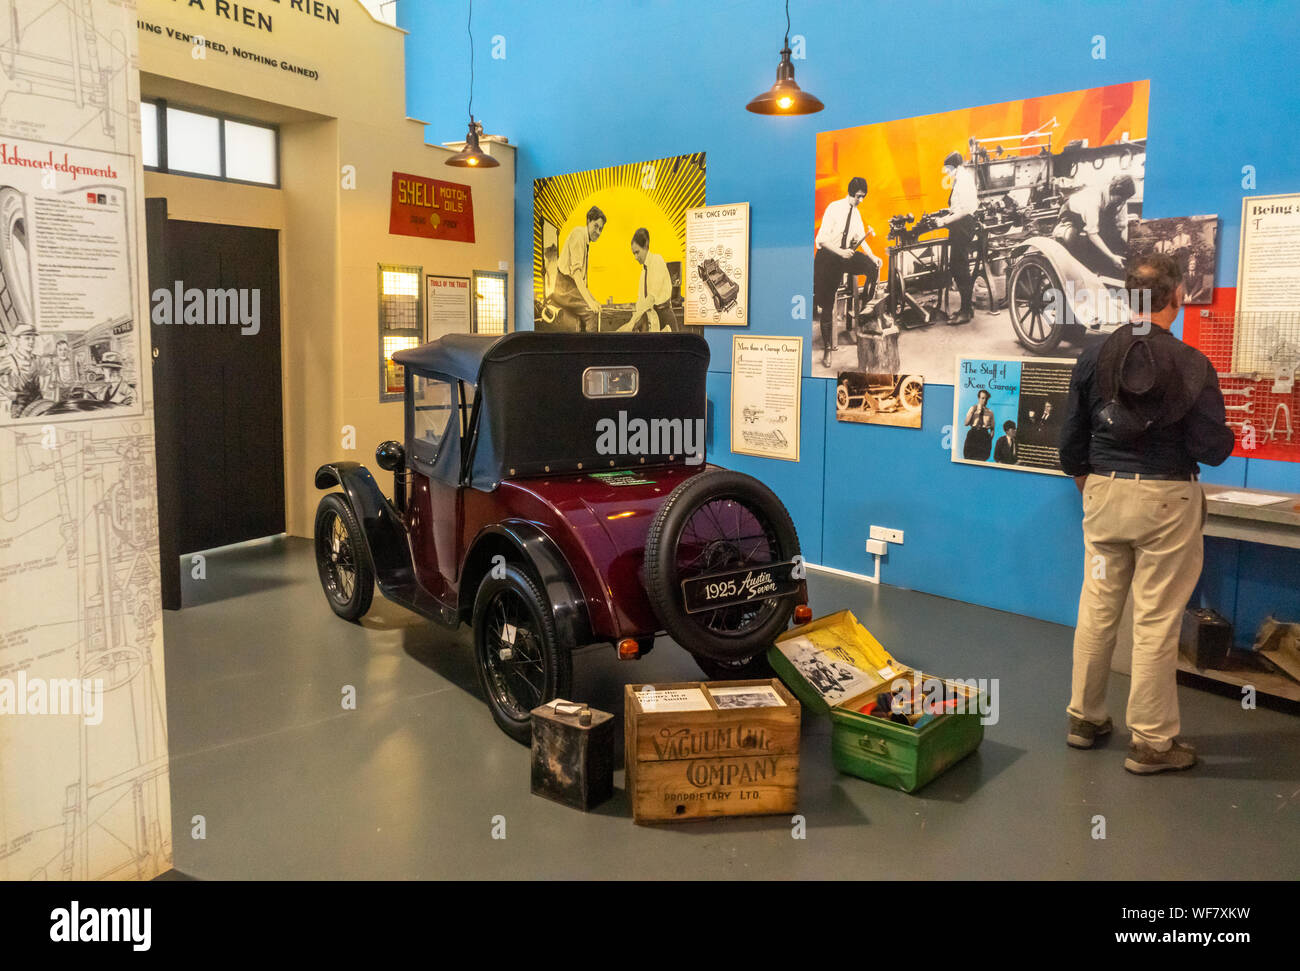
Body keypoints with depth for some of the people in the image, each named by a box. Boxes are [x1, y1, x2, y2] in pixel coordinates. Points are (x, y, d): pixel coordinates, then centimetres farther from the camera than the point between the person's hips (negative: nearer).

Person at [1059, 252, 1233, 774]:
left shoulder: (1094, 358, -1)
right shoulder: (1191, 365, -12)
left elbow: (1071, 438, 4)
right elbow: (1212, 448, -12)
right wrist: (1225, 436, 11)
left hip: (1104, 494, 4)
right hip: (1165, 499, -3)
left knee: (1096, 611, 13)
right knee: (1156, 622, 4)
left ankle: (1084, 717, 25)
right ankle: (1152, 741, 14)